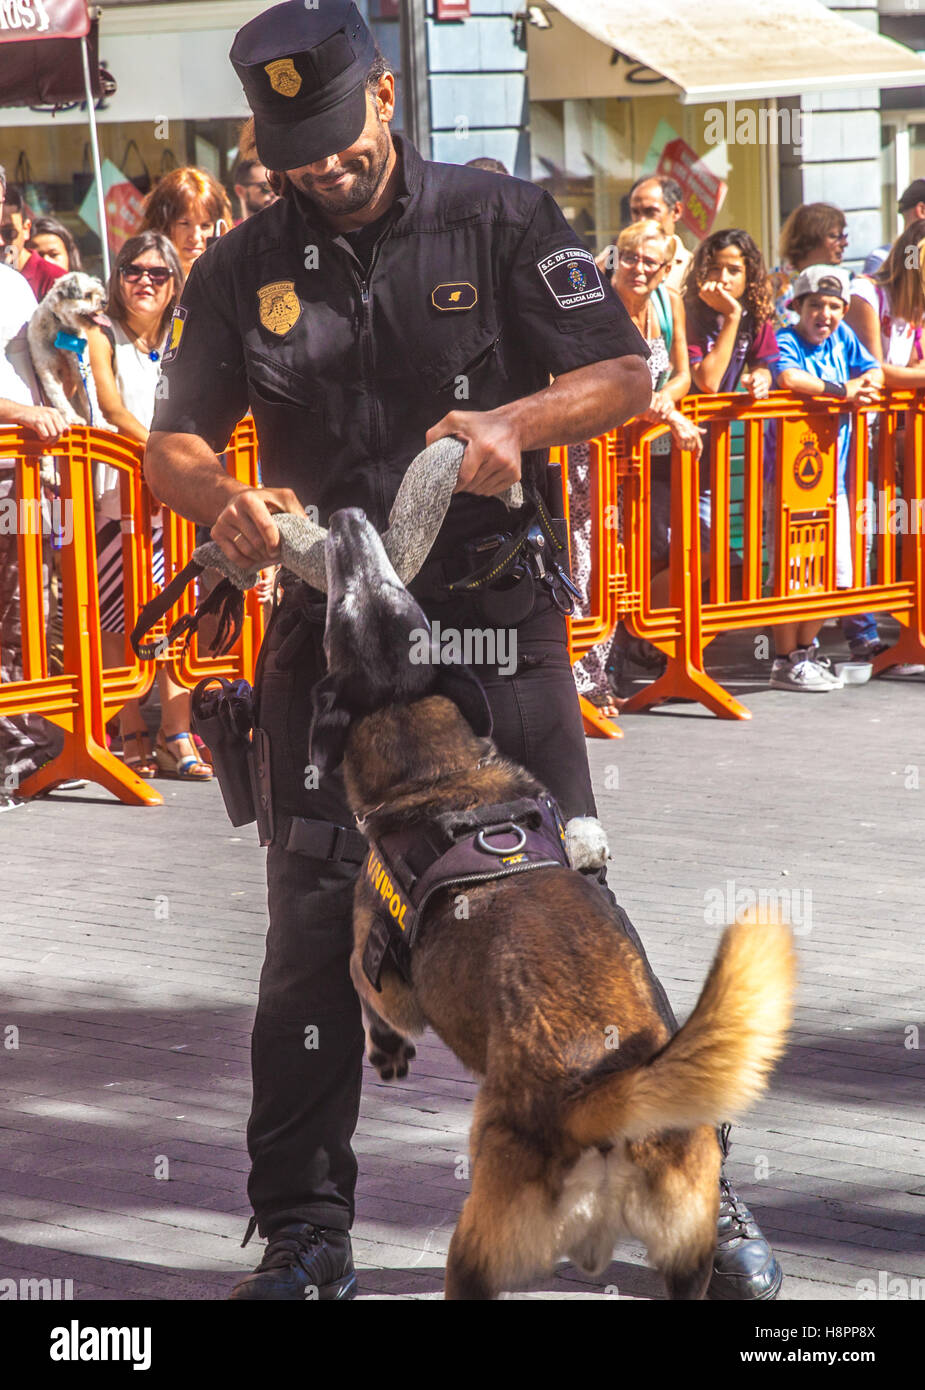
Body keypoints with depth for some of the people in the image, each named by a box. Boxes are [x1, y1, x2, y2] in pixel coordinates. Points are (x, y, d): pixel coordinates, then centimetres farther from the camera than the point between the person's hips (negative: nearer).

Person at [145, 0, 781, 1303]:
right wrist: (225, 499, -17)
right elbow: (172, 443, 6)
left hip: (499, 620, -2)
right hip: (327, 631, 2)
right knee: (311, 927, 2)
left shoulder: (501, 220, 1)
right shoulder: (242, 270, 7)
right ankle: (304, 1233, 10)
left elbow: (627, 374, -1)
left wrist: (517, 421, -20)